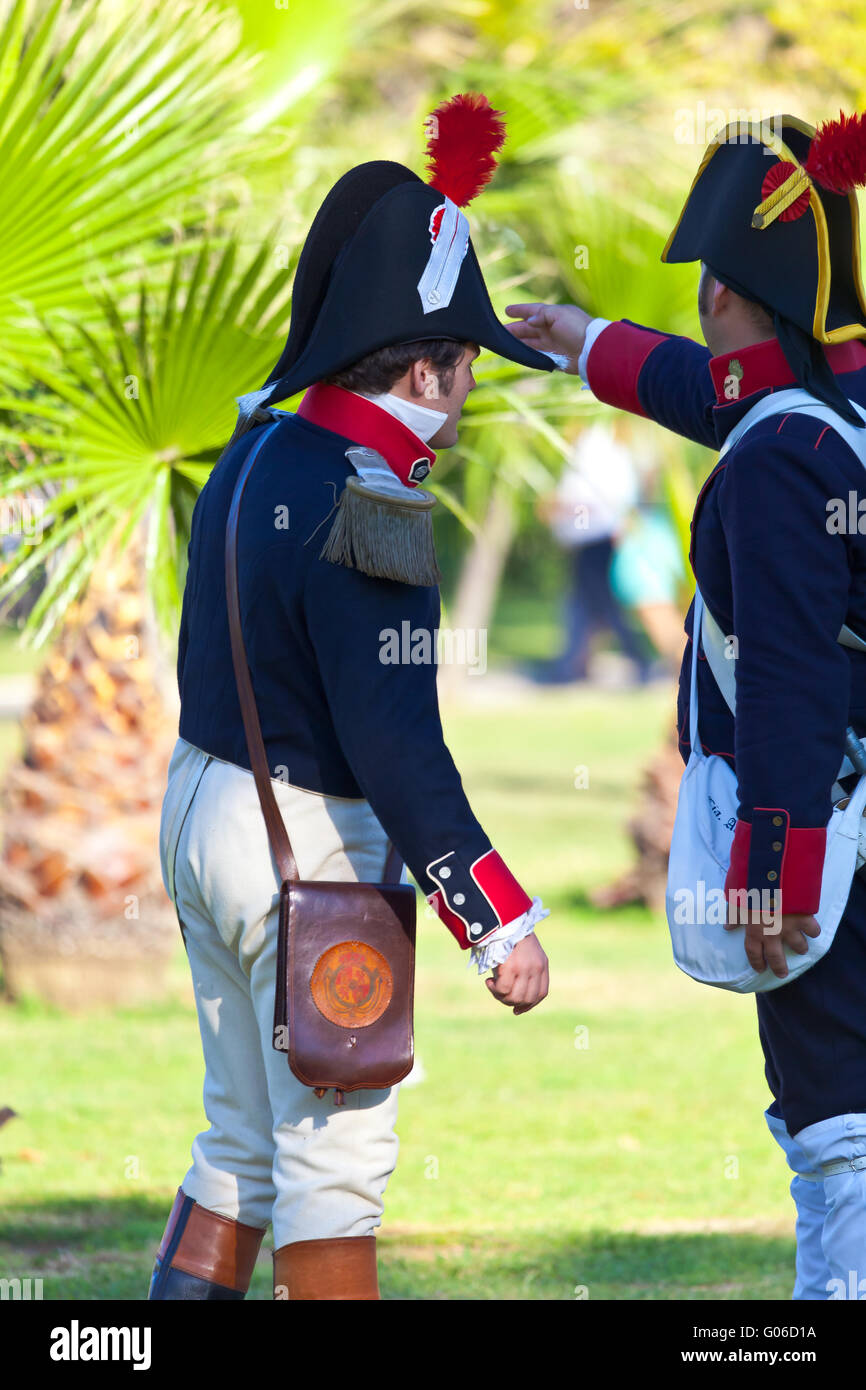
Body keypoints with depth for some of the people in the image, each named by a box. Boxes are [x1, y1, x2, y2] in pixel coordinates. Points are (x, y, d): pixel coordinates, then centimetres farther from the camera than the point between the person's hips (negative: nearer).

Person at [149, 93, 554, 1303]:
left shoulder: (256, 452, 4)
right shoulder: (368, 512, -22)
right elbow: (398, 747, -26)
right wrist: (499, 922, -25)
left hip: (199, 801, 9)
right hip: (302, 840, -9)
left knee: (245, 1134, 18)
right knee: (336, 1150, -1)